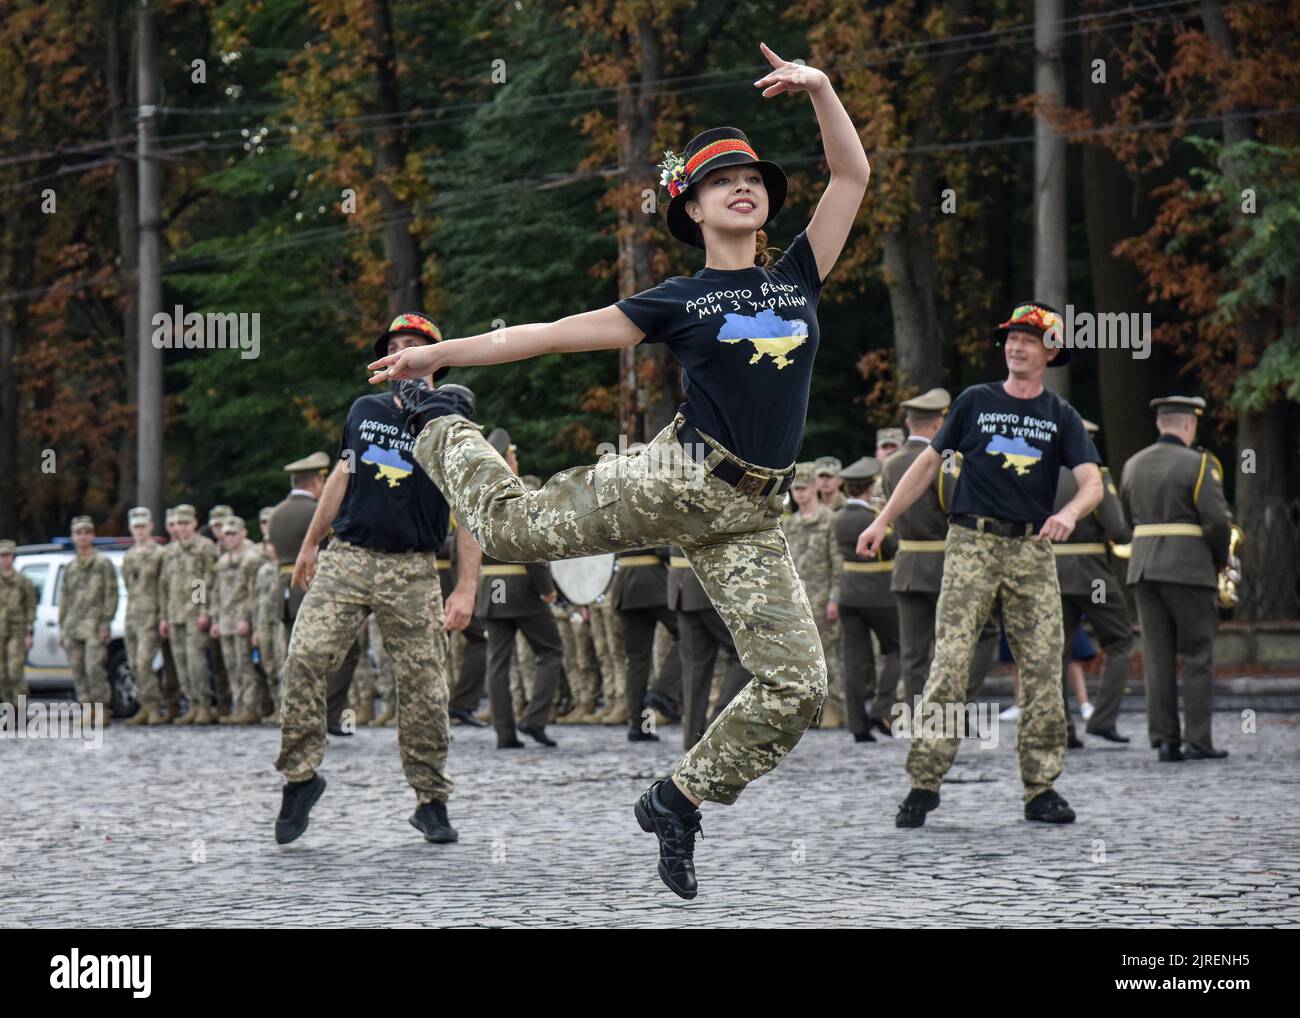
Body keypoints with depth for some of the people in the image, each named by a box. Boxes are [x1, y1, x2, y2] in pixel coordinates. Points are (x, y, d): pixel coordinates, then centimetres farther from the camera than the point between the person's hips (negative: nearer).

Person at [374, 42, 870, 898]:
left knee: (796, 688, -7)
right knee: (520, 525, 1)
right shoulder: (680, 301, 3)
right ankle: (447, 429, 32)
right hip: (680, 479, -3)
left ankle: (682, 799, 9)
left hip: (750, 516, 3)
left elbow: (854, 175, 10)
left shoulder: (799, 277, 12)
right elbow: (552, 334, 4)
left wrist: (820, 89, -4)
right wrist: (437, 354, 2)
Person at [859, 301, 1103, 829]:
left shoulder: (1061, 417, 9)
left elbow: (1092, 483, -2)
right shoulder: (975, 402, 9)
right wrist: (883, 521, 11)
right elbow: (928, 463, 15)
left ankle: (1041, 788, 5)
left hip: (1032, 549, 2)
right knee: (950, 659, -11)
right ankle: (925, 781, -10)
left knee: (1043, 666, -2)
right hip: (973, 543, -1)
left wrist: (1068, 513, -24)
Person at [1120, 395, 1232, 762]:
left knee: (1157, 656, 5)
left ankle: (1164, 740, 3)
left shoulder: (1133, 465, 11)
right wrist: (1221, 559, 3)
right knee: (1197, 656, 1)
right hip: (1188, 567, -5)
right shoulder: (1198, 464, -8)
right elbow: (1218, 520, -13)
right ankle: (1198, 740, -3)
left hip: (1144, 566, 5)